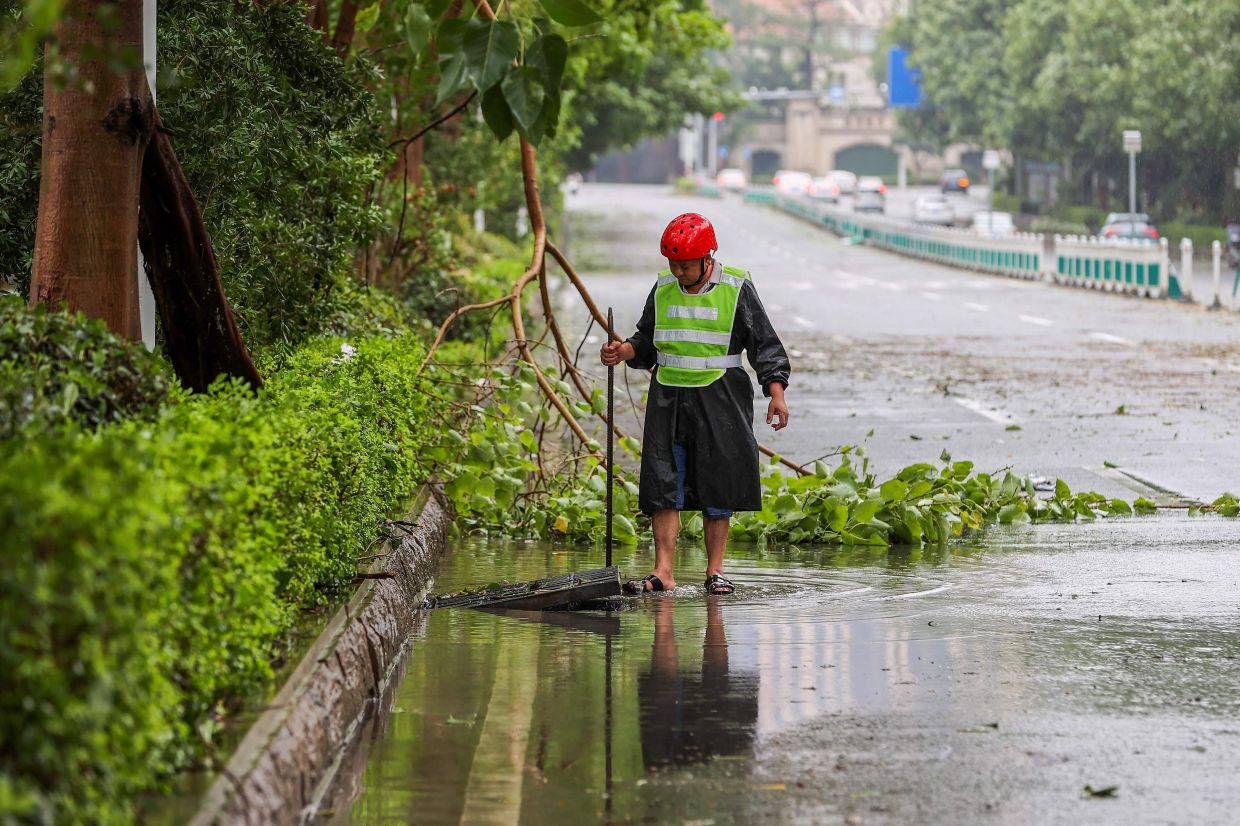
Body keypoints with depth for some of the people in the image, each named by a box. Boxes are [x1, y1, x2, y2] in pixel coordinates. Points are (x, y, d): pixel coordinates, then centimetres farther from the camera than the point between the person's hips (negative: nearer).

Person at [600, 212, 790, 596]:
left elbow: (765, 344, -2)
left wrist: (776, 394, -12)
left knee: (717, 489, 1)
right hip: (669, 399, 3)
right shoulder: (663, 288, 8)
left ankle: (714, 571, 9)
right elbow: (647, 341, 19)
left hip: (719, 401, -3)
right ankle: (663, 572, -4)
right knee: (664, 484, -3)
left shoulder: (737, 289, -4)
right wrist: (624, 352, -2)